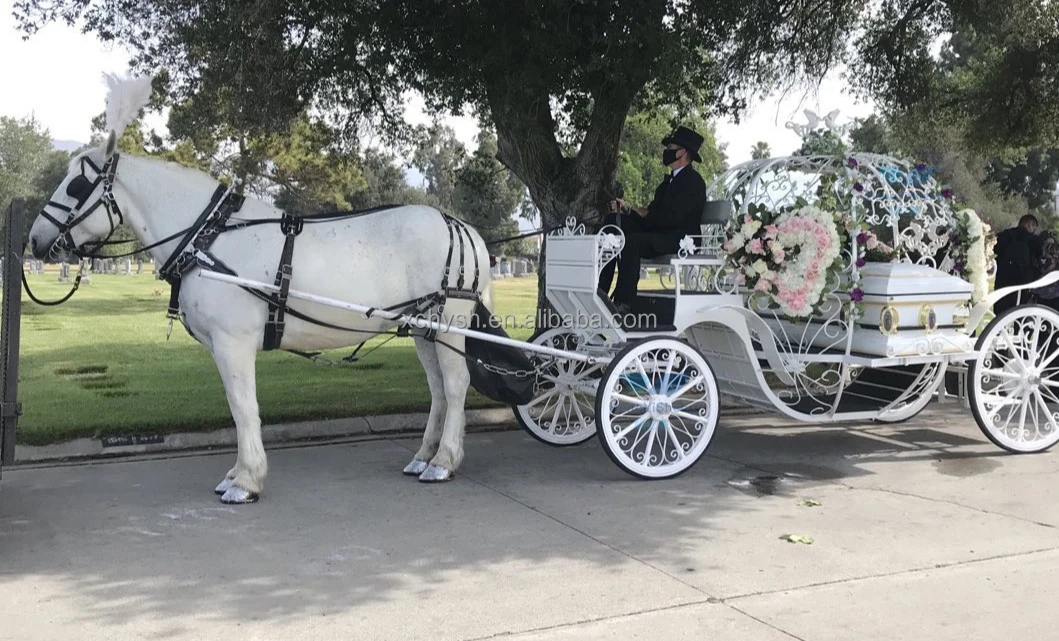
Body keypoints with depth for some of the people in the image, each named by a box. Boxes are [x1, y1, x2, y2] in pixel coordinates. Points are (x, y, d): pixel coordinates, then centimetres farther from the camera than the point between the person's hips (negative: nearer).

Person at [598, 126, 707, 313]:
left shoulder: (693, 181, -9)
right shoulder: (671, 180, 23)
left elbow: (672, 217, -19)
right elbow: (654, 210, 19)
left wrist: (644, 214, -6)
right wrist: (628, 210, 2)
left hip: (680, 240, -10)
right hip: (660, 234, 10)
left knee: (631, 241, -34)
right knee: (612, 220, -3)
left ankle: (623, 303, -30)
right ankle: (601, 291, -12)